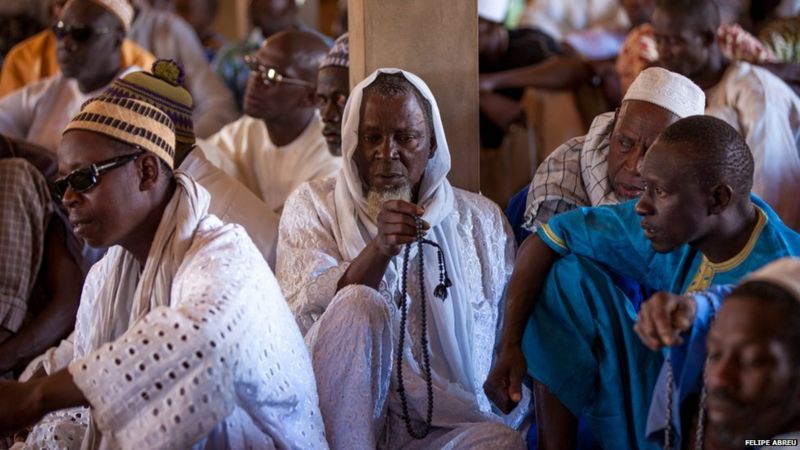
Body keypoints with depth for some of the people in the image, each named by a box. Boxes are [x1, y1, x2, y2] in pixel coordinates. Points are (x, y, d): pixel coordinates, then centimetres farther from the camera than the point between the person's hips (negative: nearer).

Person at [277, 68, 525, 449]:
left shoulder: (480, 221, 13)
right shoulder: (313, 204, 8)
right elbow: (303, 315, -9)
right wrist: (379, 250, -24)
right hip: (340, 418, -1)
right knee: (359, 303, -28)